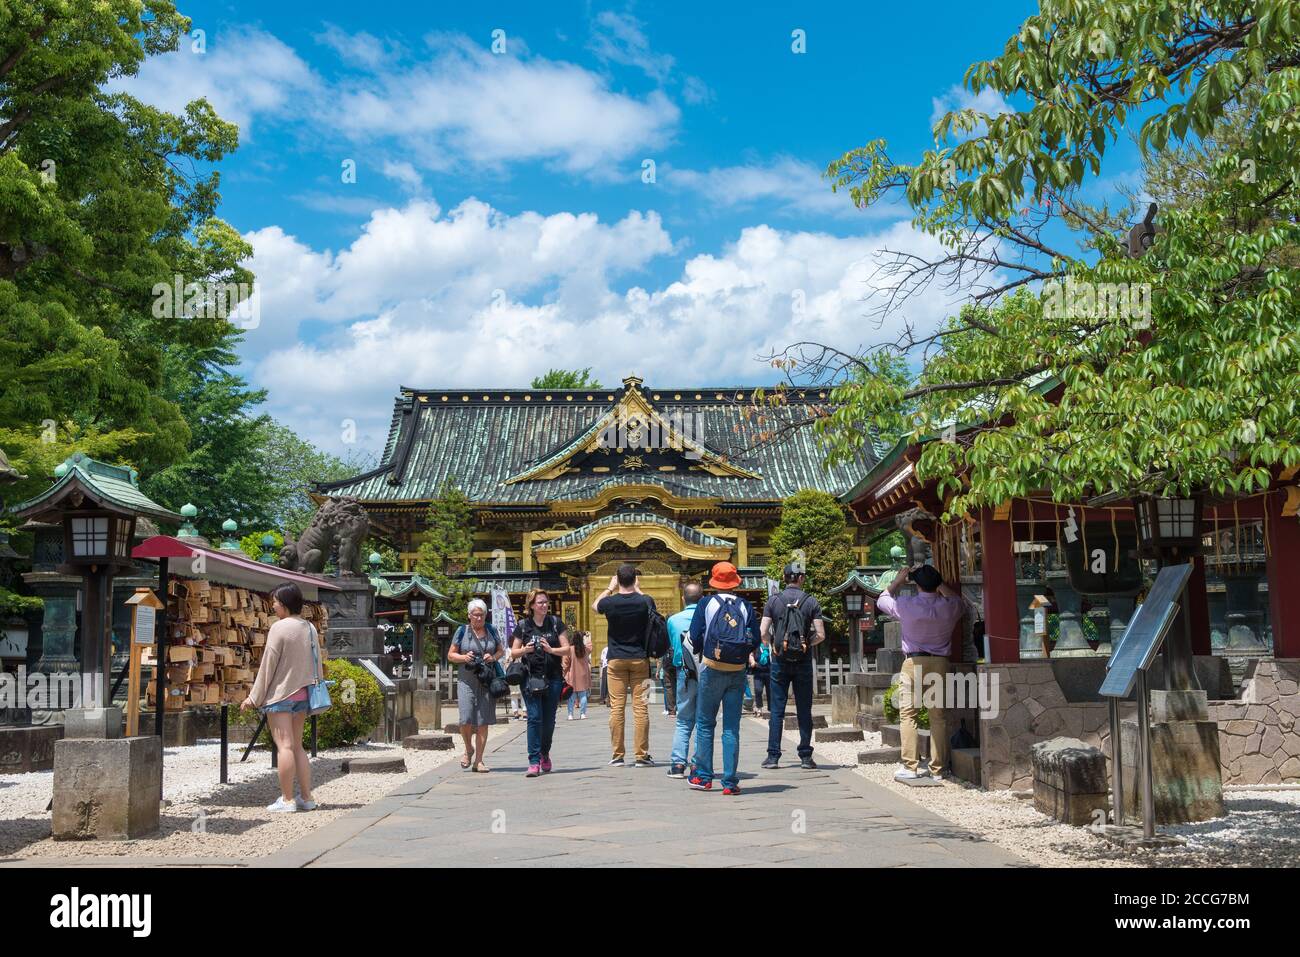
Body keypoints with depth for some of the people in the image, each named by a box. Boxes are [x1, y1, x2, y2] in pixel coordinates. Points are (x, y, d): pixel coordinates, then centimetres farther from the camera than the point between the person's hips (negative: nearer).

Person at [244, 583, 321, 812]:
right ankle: (306, 798, 12)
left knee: (284, 746, -5)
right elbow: (316, 663, 13)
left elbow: (268, 664, -11)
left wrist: (255, 696, -4)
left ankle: (287, 800, -3)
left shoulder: (280, 628, -12)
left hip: (280, 693, -7)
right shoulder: (310, 628, 8)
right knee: (297, 746, 13)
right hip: (302, 693, 7)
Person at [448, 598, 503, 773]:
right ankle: (468, 750, 18)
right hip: (466, 680, -2)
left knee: (483, 722, 0)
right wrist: (463, 657, -13)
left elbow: (501, 650, 18)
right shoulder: (462, 631, 3)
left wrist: (493, 657, -4)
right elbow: (450, 655, 7)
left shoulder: (491, 630, 9)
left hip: (487, 681, 2)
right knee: (466, 719, -12)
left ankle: (479, 761, 9)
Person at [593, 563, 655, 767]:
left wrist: (610, 588, 25)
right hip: (640, 659, 0)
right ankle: (642, 755, 2)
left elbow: (595, 605, 17)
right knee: (641, 707, 1)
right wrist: (637, 590, 23)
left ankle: (618, 756, 6)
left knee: (617, 708, 3)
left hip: (616, 660, 0)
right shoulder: (644, 601, -7)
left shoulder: (610, 602, -8)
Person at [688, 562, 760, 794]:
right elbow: (755, 641, 1)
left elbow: (694, 638, -5)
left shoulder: (706, 604, -3)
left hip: (712, 670, -2)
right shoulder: (745, 606, 2)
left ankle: (703, 776, 13)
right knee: (732, 727, 6)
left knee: (705, 723, 10)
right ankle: (730, 781, 4)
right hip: (738, 671, 2)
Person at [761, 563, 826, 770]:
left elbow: (763, 633, -7)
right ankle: (806, 757, 8)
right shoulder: (811, 601, -2)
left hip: (780, 660, 0)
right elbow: (820, 635, -6)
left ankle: (773, 757, 3)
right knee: (804, 710, 7)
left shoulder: (773, 601, -2)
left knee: (776, 710, 4)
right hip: (803, 661, 0)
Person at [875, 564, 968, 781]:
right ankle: (939, 768, 9)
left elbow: (882, 600, 13)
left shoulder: (905, 605, -6)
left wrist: (898, 580, 23)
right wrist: (940, 583, 27)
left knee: (908, 714, 1)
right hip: (940, 663, 3)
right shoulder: (949, 607, 1)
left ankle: (910, 766, -5)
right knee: (938, 716, 7)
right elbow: (960, 600, 27)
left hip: (914, 662, -3)